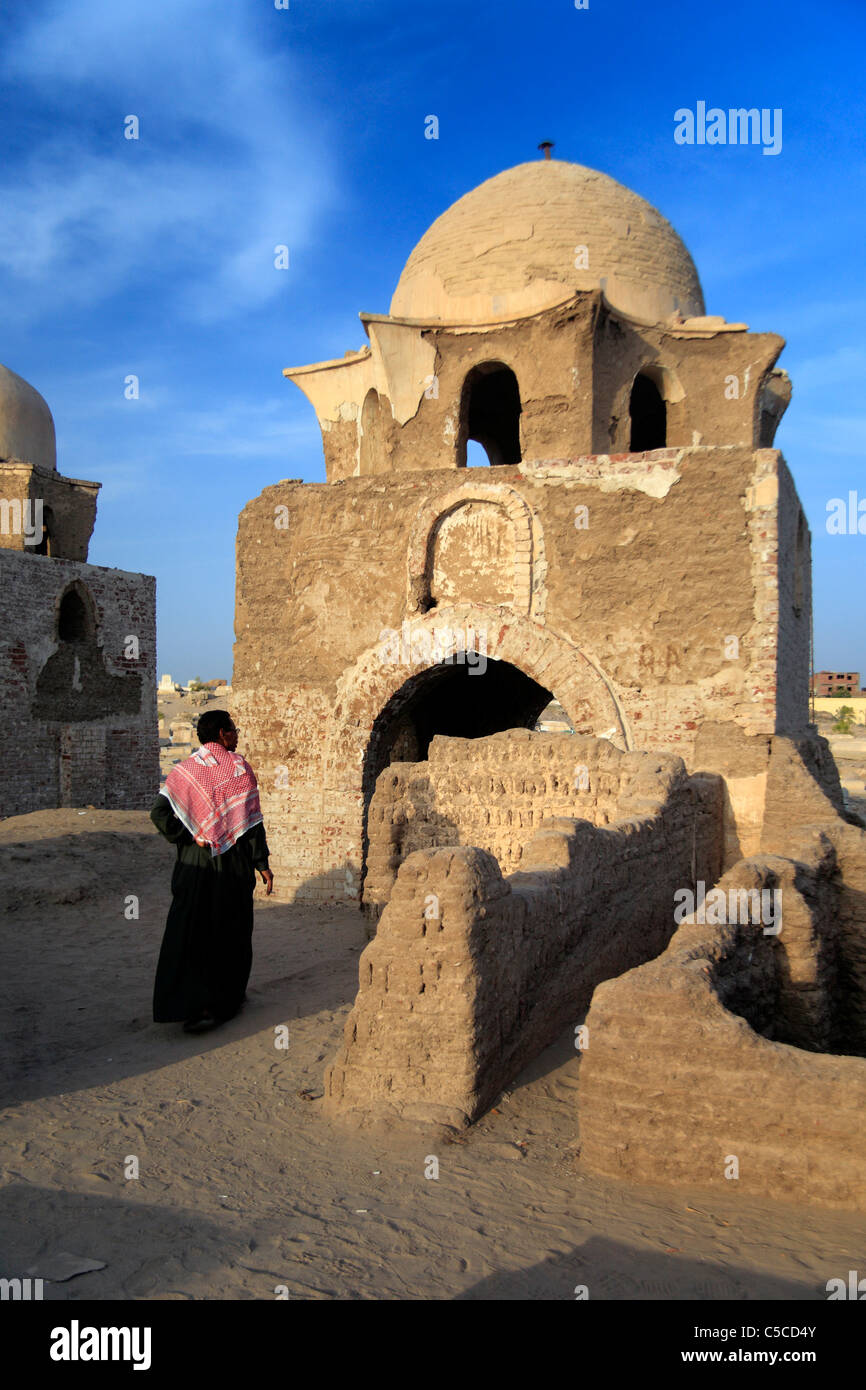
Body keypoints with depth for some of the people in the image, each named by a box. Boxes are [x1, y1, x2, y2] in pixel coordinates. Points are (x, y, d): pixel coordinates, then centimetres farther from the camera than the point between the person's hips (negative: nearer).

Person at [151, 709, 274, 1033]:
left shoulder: (183, 770, 3)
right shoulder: (239, 766, -7)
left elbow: (159, 812, -5)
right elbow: (252, 820, -9)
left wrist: (185, 839, 3)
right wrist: (262, 864, -4)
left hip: (194, 861, 2)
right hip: (233, 861, -2)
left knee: (188, 933, 8)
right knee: (231, 932, 10)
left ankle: (193, 1004, 2)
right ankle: (226, 999, 18)